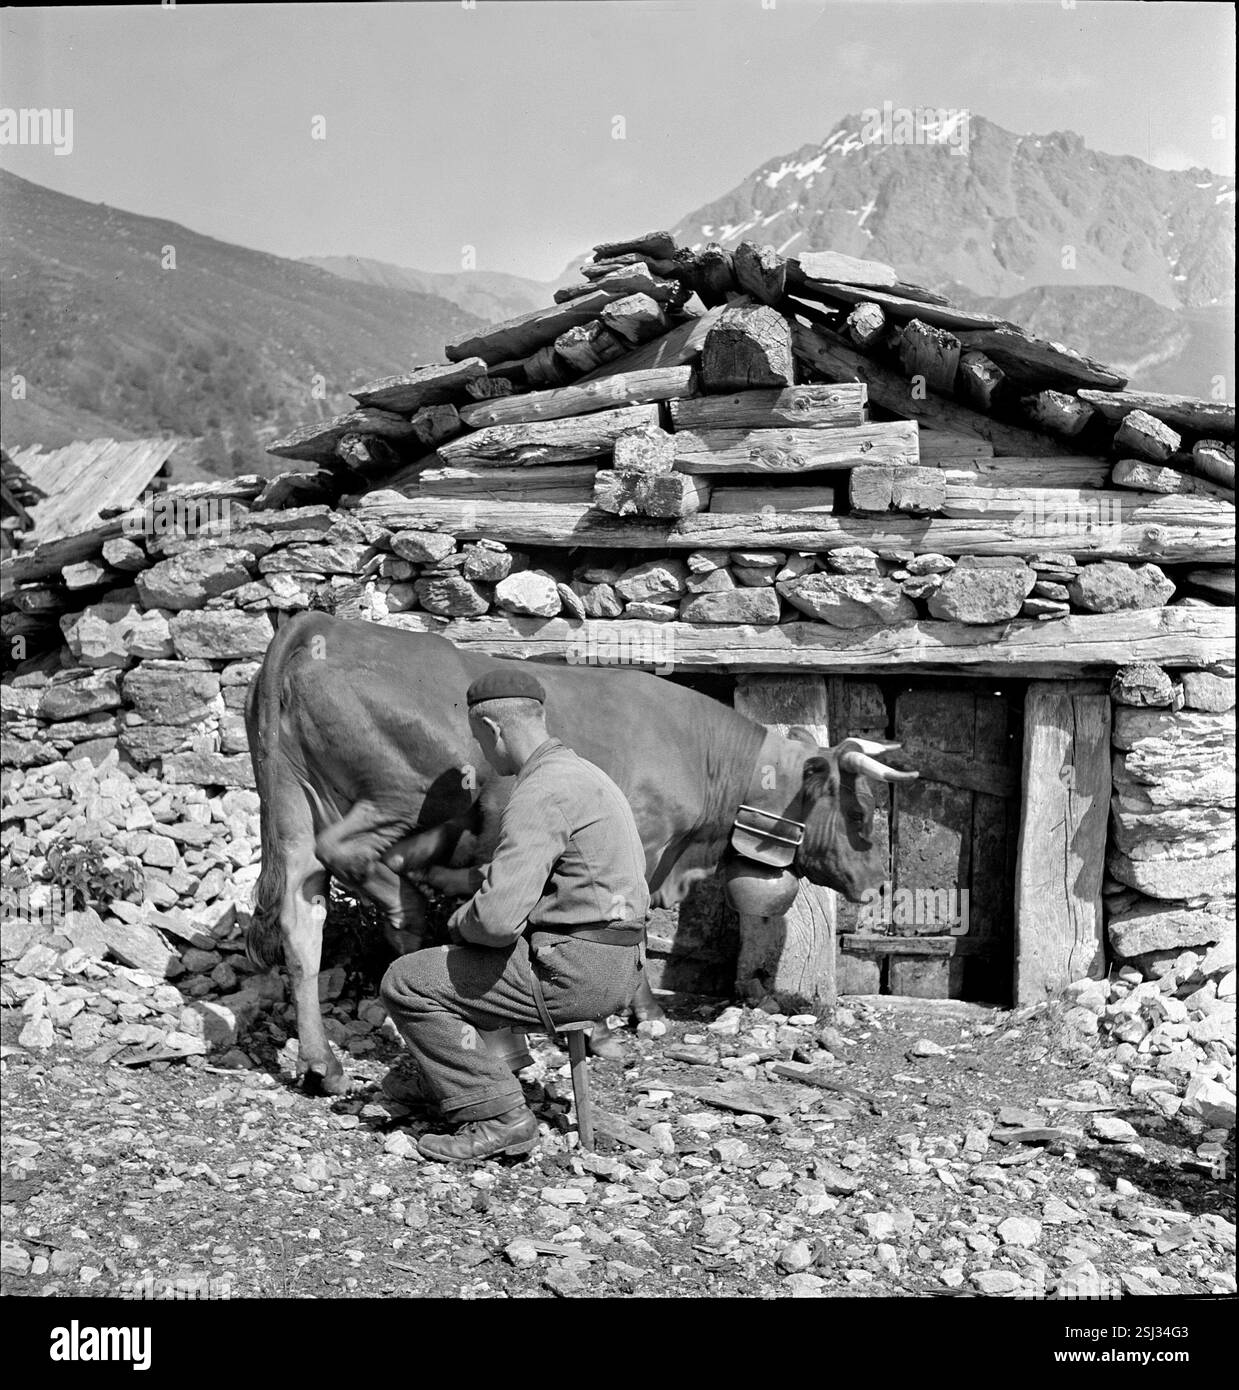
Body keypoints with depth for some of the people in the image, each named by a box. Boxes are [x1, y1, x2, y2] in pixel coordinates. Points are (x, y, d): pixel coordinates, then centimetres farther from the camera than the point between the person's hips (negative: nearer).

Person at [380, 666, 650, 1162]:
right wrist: (468, 877, 33)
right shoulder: (581, 773, 15)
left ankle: (498, 1116, -4)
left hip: (571, 974, -10)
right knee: (451, 960, 26)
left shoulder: (540, 795, -18)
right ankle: (456, 1083, 30)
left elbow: (498, 918, -25)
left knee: (406, 985, -3)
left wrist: (460, 921, -3)